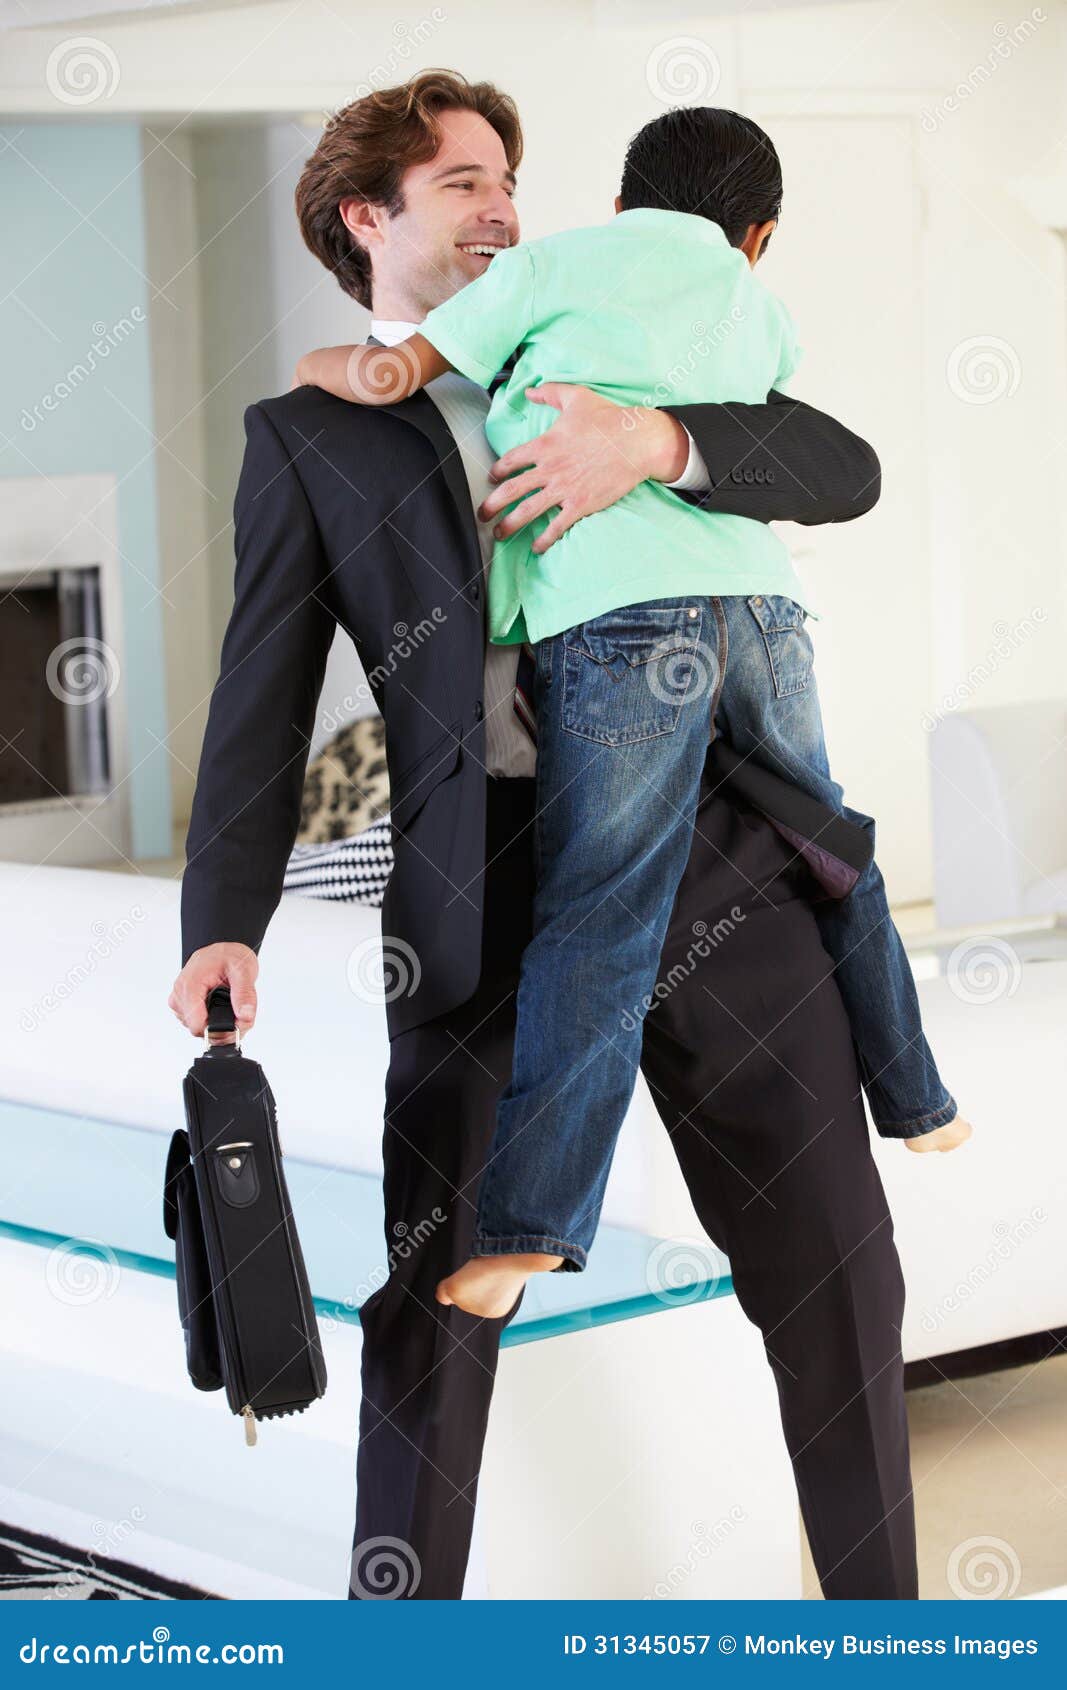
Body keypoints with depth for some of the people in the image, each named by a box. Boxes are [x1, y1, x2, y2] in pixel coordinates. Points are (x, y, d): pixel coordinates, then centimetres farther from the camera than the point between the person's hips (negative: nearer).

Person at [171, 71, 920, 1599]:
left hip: (712, 854, 2)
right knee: (434, 1301, 0)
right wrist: (224, 928, -12)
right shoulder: (309, 436, 11)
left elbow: (845, 472, 3)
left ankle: (881, 1616, 22)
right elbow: (264, 698, 3)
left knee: (836, 1276, 6)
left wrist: (655, 440, -16)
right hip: (485, 897, -2)